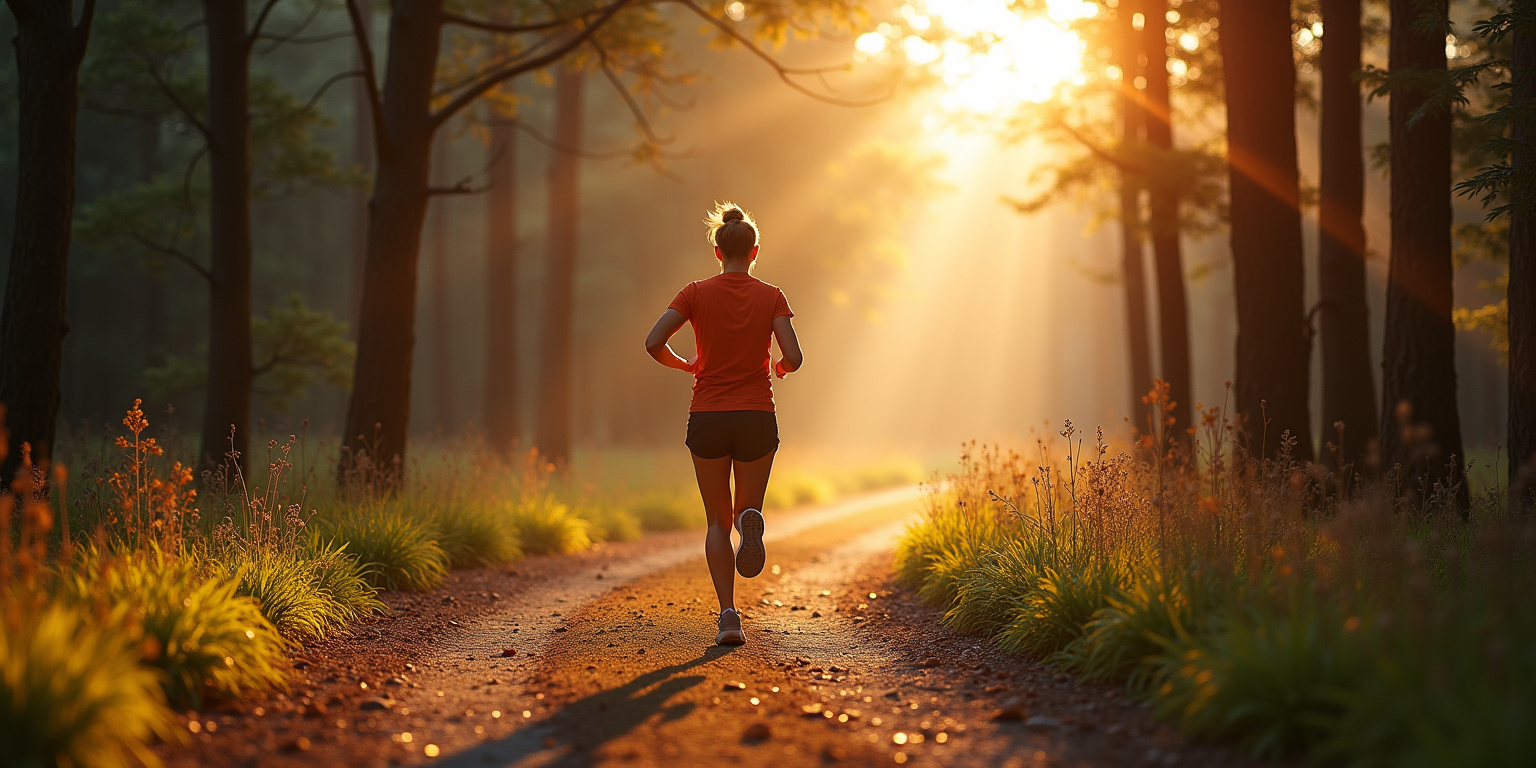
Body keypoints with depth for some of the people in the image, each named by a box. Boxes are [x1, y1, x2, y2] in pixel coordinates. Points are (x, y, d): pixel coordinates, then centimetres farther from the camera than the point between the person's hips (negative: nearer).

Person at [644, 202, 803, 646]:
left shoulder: (697, 293, -1)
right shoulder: (771, 297, -1)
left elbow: (654, 343, -10)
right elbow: (793, 357, -9)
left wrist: (685, 366, 9)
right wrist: (780, 370, 14)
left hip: (707, 418, 0)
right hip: (757, 418, 0)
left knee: (718, 521, 11)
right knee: (747, 509, 17)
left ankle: (728, 615, -4)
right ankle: (749, 520, -22)